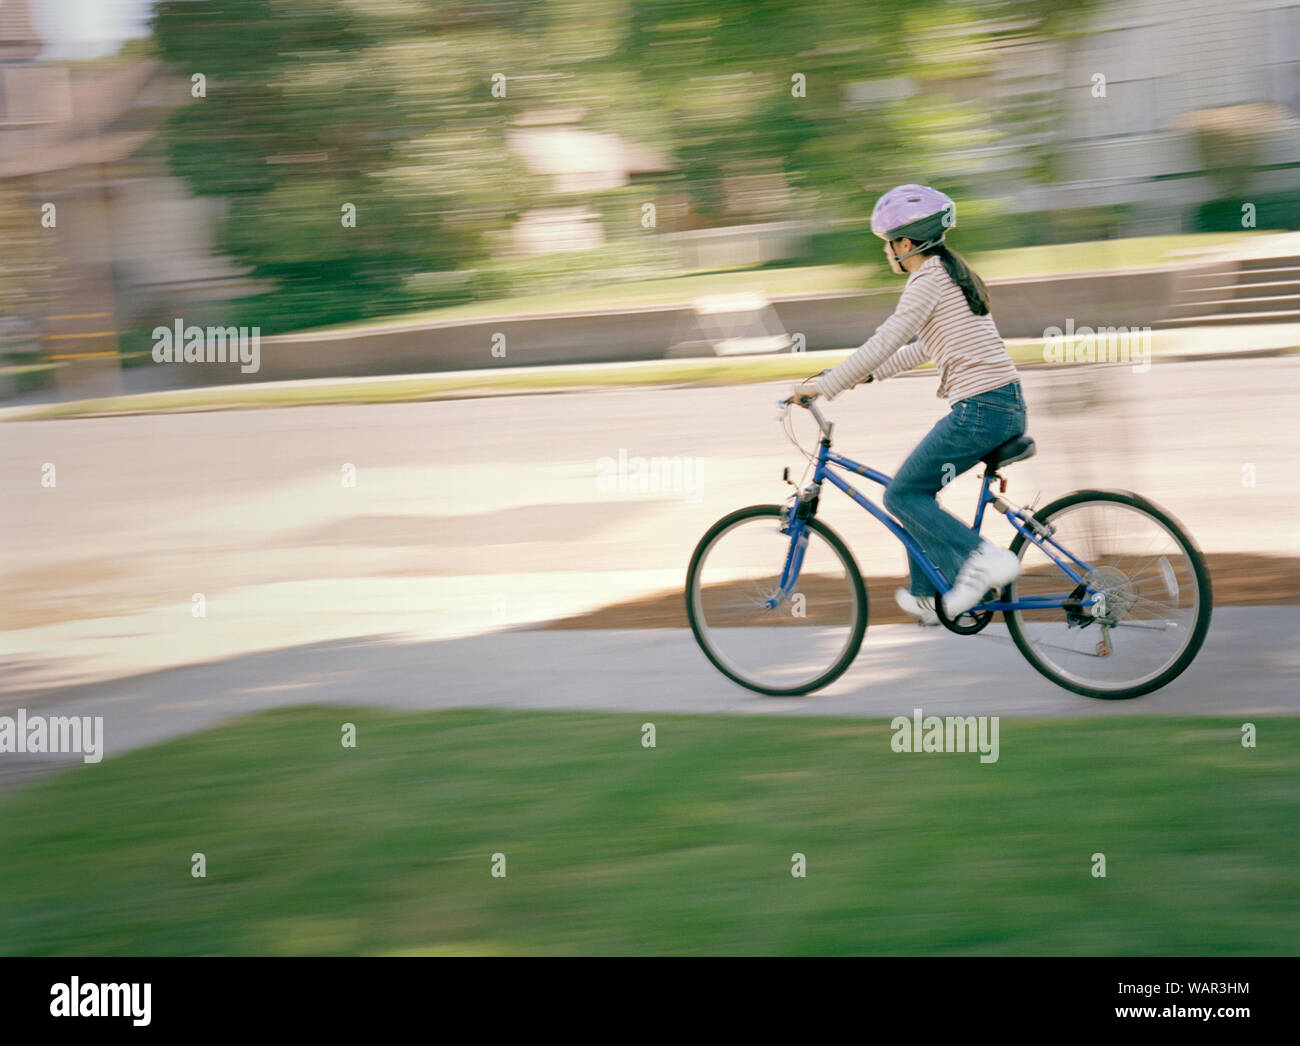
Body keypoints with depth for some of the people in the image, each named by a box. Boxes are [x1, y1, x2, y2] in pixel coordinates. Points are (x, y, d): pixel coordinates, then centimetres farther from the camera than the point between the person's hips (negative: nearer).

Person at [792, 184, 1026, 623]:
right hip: (1009, 407, 10)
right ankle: (927, 595, 23)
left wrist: (824, 385, -9)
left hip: (979, 409, -10)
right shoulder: (953, 272, 19)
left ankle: (983, 558, -13)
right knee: (918, 487, 20)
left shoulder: (928, 280, -10)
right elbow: (924, 347, 28)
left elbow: (885, 342, -14)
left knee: (902, 494, -1)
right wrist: (867, 375, 28)